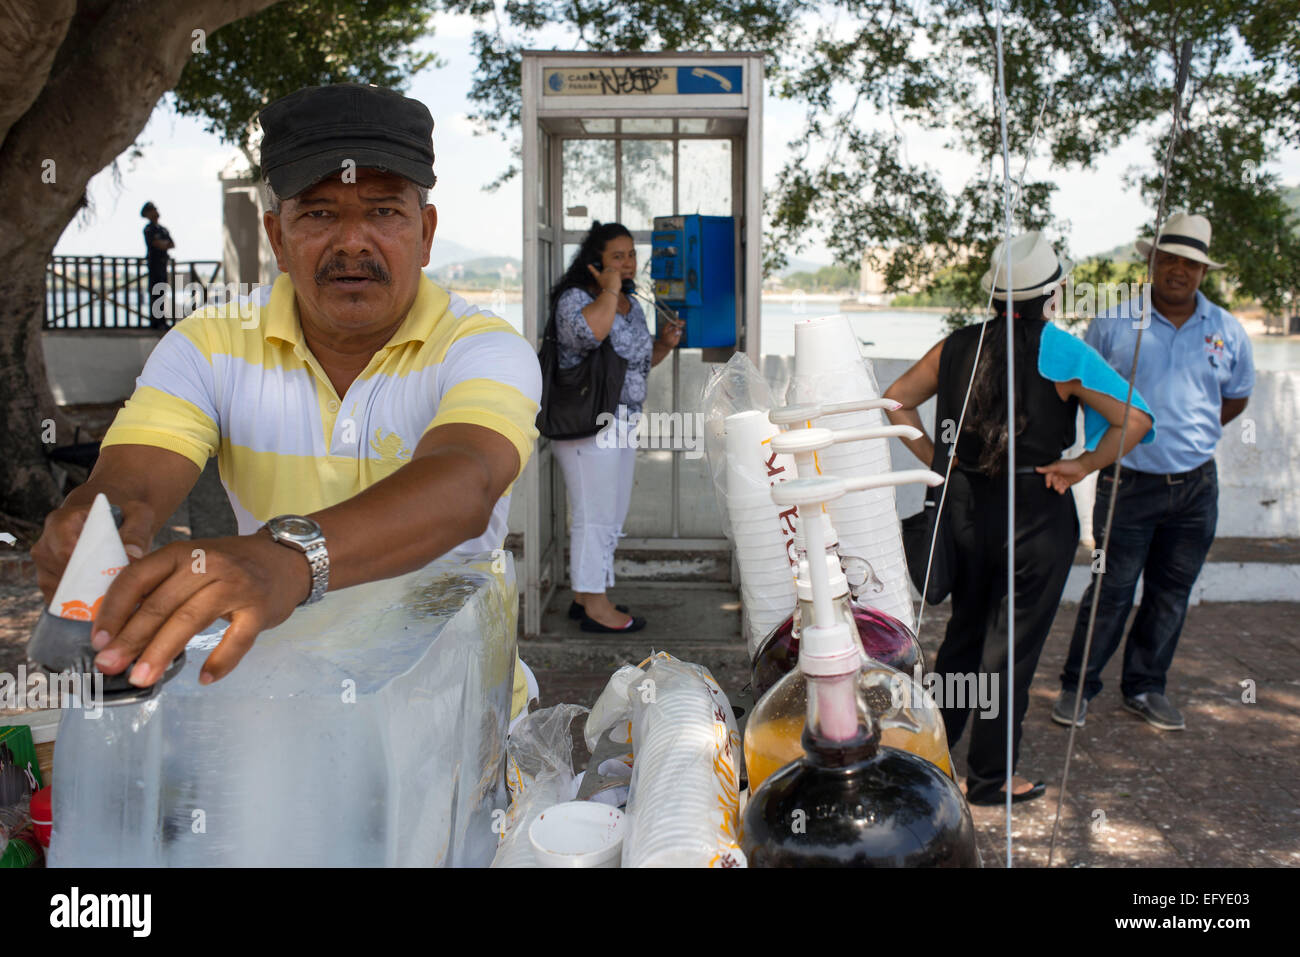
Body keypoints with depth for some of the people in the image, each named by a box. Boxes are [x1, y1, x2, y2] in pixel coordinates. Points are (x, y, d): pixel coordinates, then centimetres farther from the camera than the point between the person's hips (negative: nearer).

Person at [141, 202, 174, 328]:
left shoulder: (163, 229, 19)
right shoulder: (148, 229, -4)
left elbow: (173, 245, 12)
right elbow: (159, 245, -15)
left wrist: (163, 244, -5)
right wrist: (166, 242, 4)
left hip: (164, 263, 7)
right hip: (154, 262, -7)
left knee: (164, 293, 6)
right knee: (155, 293, -10)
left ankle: (162, 321, 9)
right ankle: (155, 322, -10)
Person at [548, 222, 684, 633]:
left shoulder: (633, 306, 17)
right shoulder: (575, 298, -10)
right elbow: (590, 331, -33)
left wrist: (664, 344, 9)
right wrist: (609, 289, -20)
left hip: (623, 425, 9)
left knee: (610, 515, 14)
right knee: (594, 514, -5)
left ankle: (586, 595, 26)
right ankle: (595, 608, 3)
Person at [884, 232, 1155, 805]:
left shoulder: (957, 347, 2)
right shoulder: (1060, 353, -11)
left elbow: (896, 401, 9)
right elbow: (1136, 419, -16)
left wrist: (933, 458, 9)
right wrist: (1081, 466, -6)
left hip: (965, 504, 5)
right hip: (1036, 515, -5)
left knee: (964, 630, 21)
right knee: (1012, 647, 7)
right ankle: (990, 778, 18)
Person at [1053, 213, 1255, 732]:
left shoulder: (1227, 331, 6)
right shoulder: (1113, 322, -2)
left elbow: (1236, 397, 20)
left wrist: (1190, 433, 9)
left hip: (1195, 488, 4)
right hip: (1128, 483, -3)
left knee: (1171, 593, 11)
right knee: (1112, 589, -1)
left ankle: (1145, 688, 25)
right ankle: (1077, 685, 13)